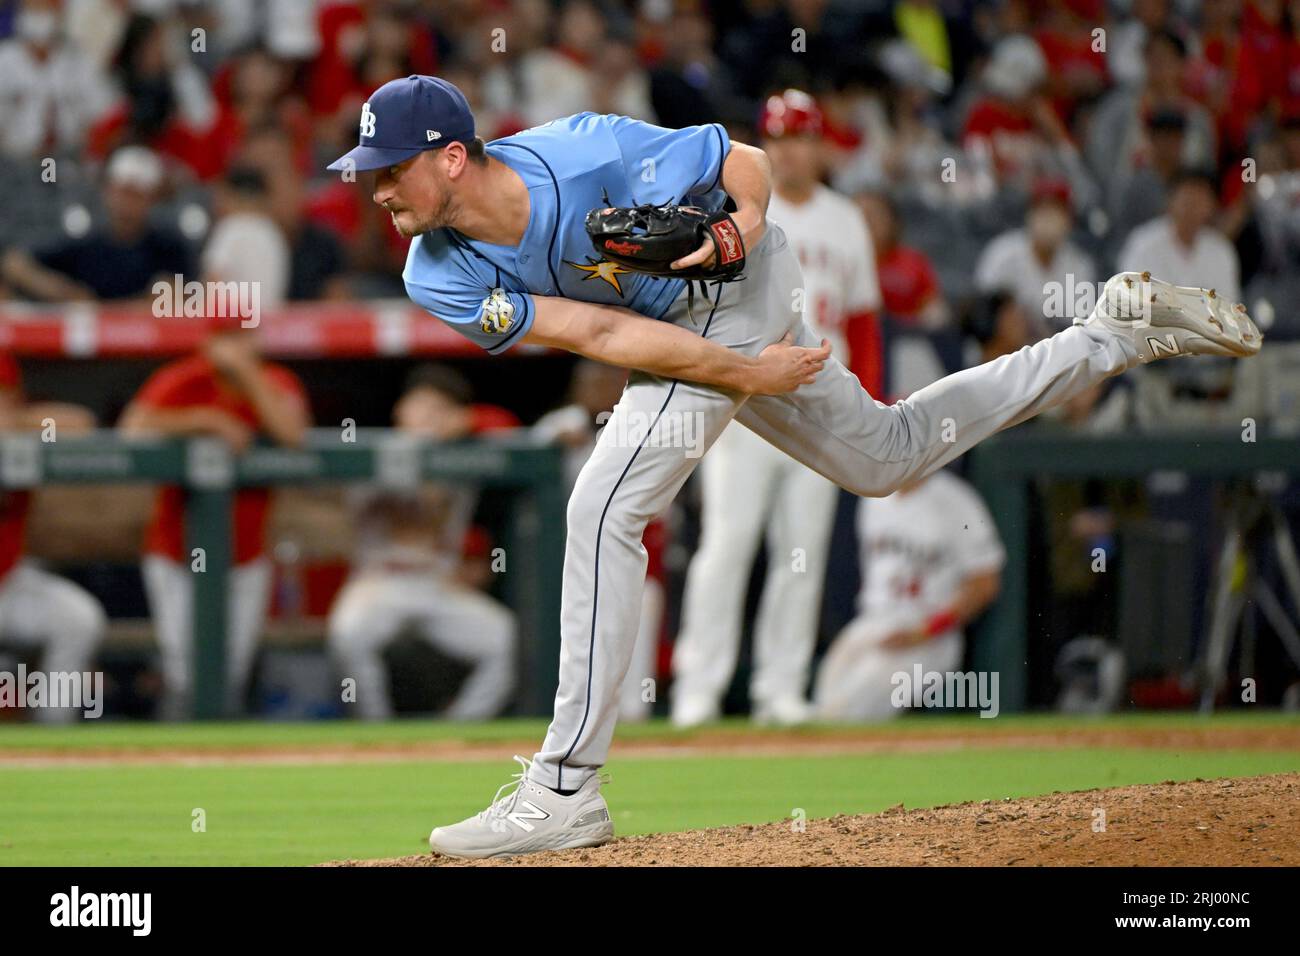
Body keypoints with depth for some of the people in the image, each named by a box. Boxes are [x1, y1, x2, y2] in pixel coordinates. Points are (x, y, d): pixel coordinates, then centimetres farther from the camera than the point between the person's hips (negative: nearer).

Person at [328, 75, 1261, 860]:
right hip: (678, 328, 7)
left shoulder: (587, 156, -32)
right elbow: (597, 333, -21)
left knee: (605, 509, -20)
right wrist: (743, 376, -25)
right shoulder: (439, 277, -18)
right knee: (887, 457, 23)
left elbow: (745, 158, -17)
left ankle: (566, 791, -17)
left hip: (737, 291, -7)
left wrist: (746, 219, -37)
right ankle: (1119, 333, 38)